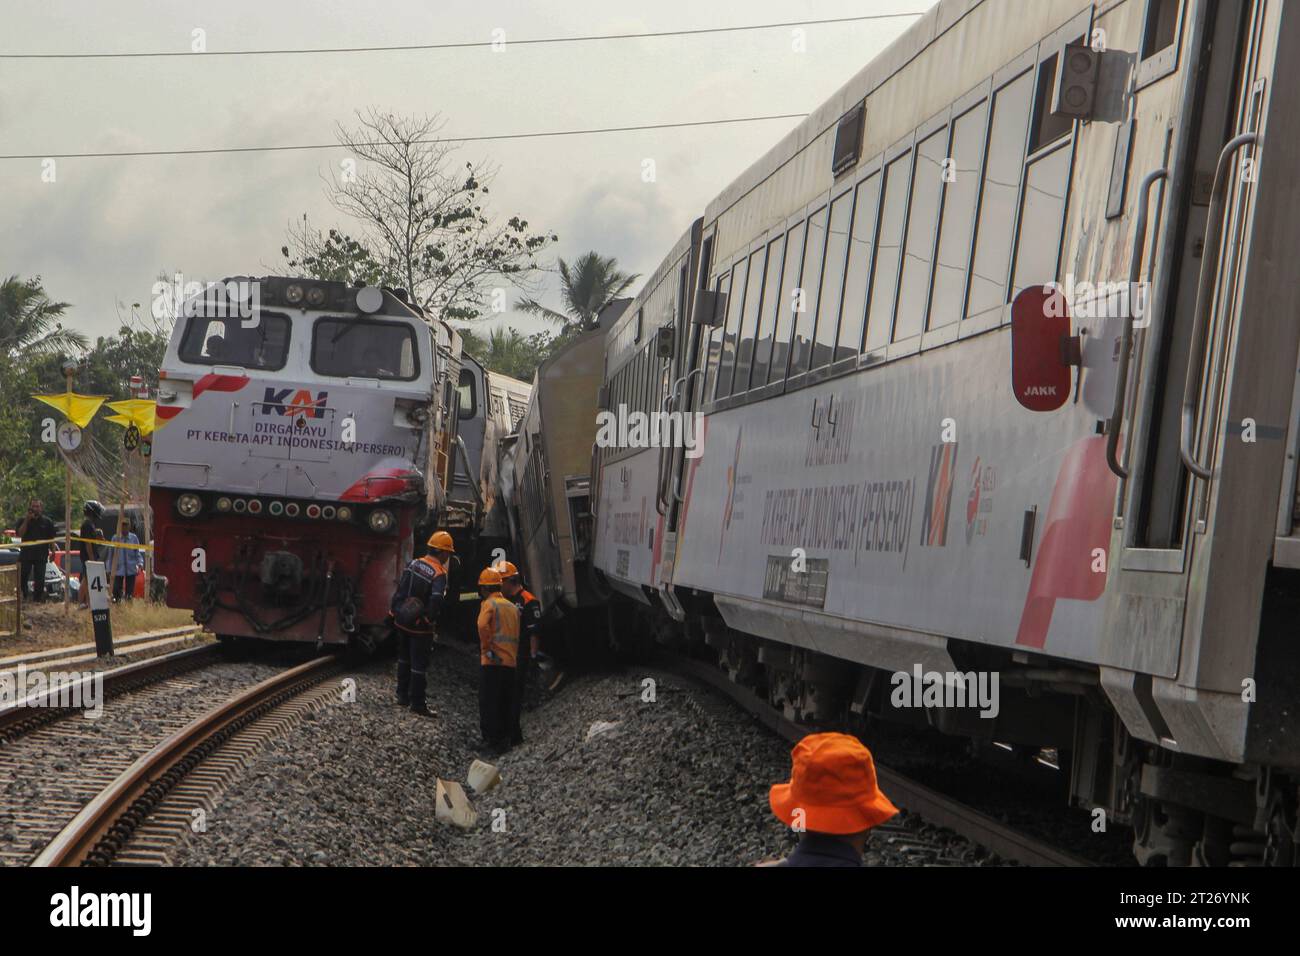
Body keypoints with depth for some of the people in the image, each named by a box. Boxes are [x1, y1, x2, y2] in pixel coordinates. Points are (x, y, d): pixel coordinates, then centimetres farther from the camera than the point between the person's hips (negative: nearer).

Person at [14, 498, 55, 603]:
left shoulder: (47, 521, 6)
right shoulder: (24, 520, 7)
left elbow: (51, 539, 7)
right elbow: (19, 534, -8)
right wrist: (27, 520, -13)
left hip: (41, 556, 0)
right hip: (26, 554, 0)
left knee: (39, 579, 1)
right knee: (22, 578, -2)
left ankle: (37, 599, 6)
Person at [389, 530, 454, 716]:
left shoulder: (414, 564, 0)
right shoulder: (439, 574, -18)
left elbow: (399, 590, 4)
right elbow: (436, 600, -31)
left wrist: (394, 611, 11)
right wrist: (429, 619, -16)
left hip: (401, 622, 6)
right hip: (420, 626, -6)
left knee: (404, 659, 22)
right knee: (419, 664, 2)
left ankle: (403, 695, 32)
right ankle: (417, 704, 6)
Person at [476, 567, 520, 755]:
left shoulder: (489, 604, -5)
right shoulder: (513, 607, 18)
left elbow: (483, 625, -24)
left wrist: (485, 648, -14)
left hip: (492, 662, -7)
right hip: (510, 662, 7)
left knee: (488, 703, -2)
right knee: (505, 704, 14)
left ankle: (492, 741, -3)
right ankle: (504, 738, 17)